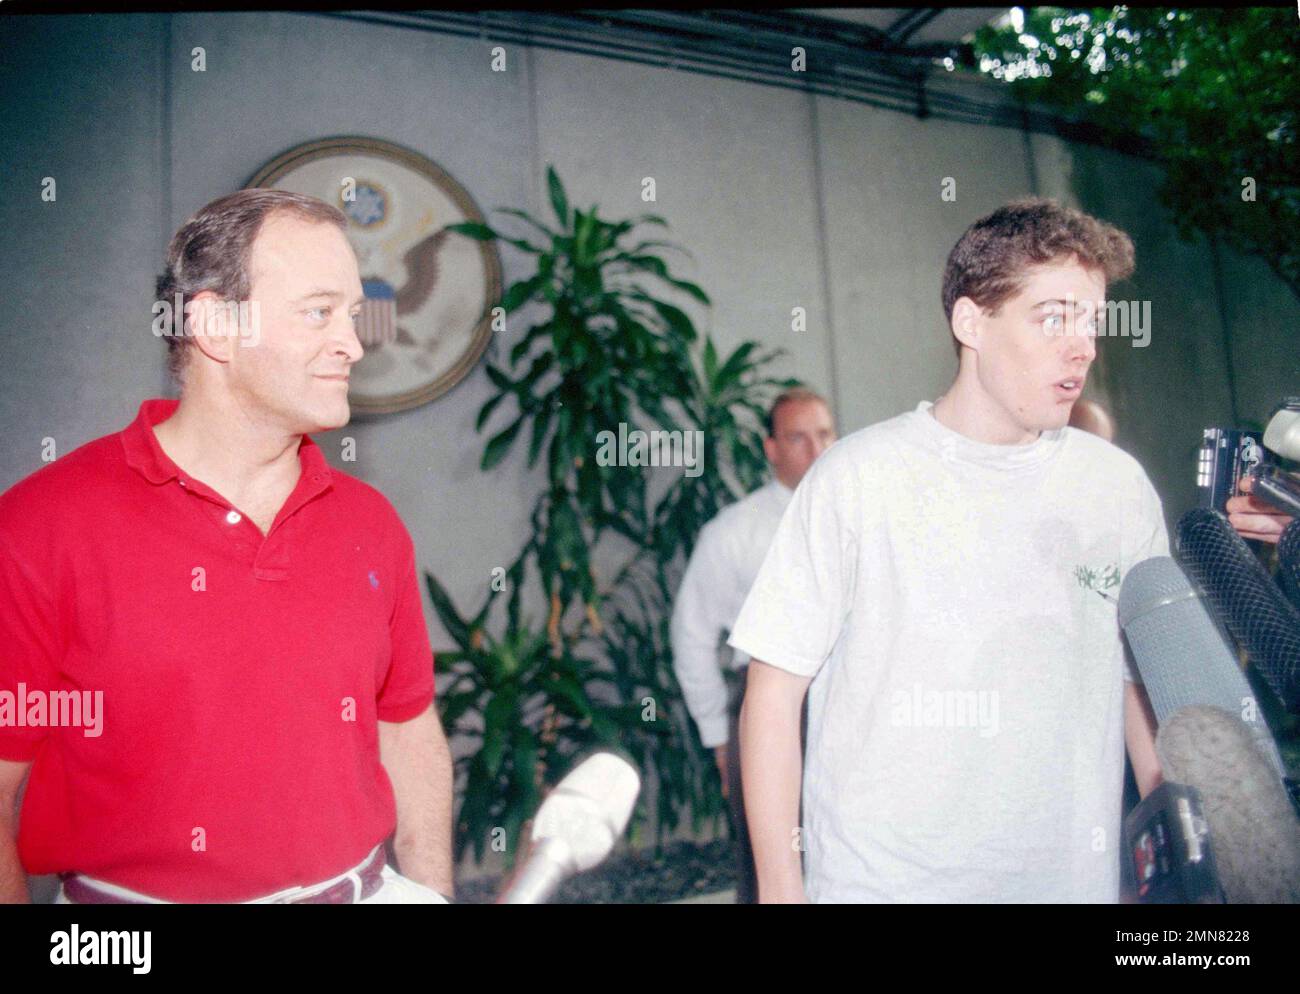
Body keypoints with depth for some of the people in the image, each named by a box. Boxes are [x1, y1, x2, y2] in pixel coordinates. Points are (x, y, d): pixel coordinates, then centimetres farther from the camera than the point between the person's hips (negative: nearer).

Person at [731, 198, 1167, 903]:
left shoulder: (1118, 486, 2)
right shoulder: (860, 476, -11)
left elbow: (1148, 684, 10)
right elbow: (774, 690, -9)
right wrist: (780, 885, -11)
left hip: (1075, 878, 4)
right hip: (878, 881, -3)